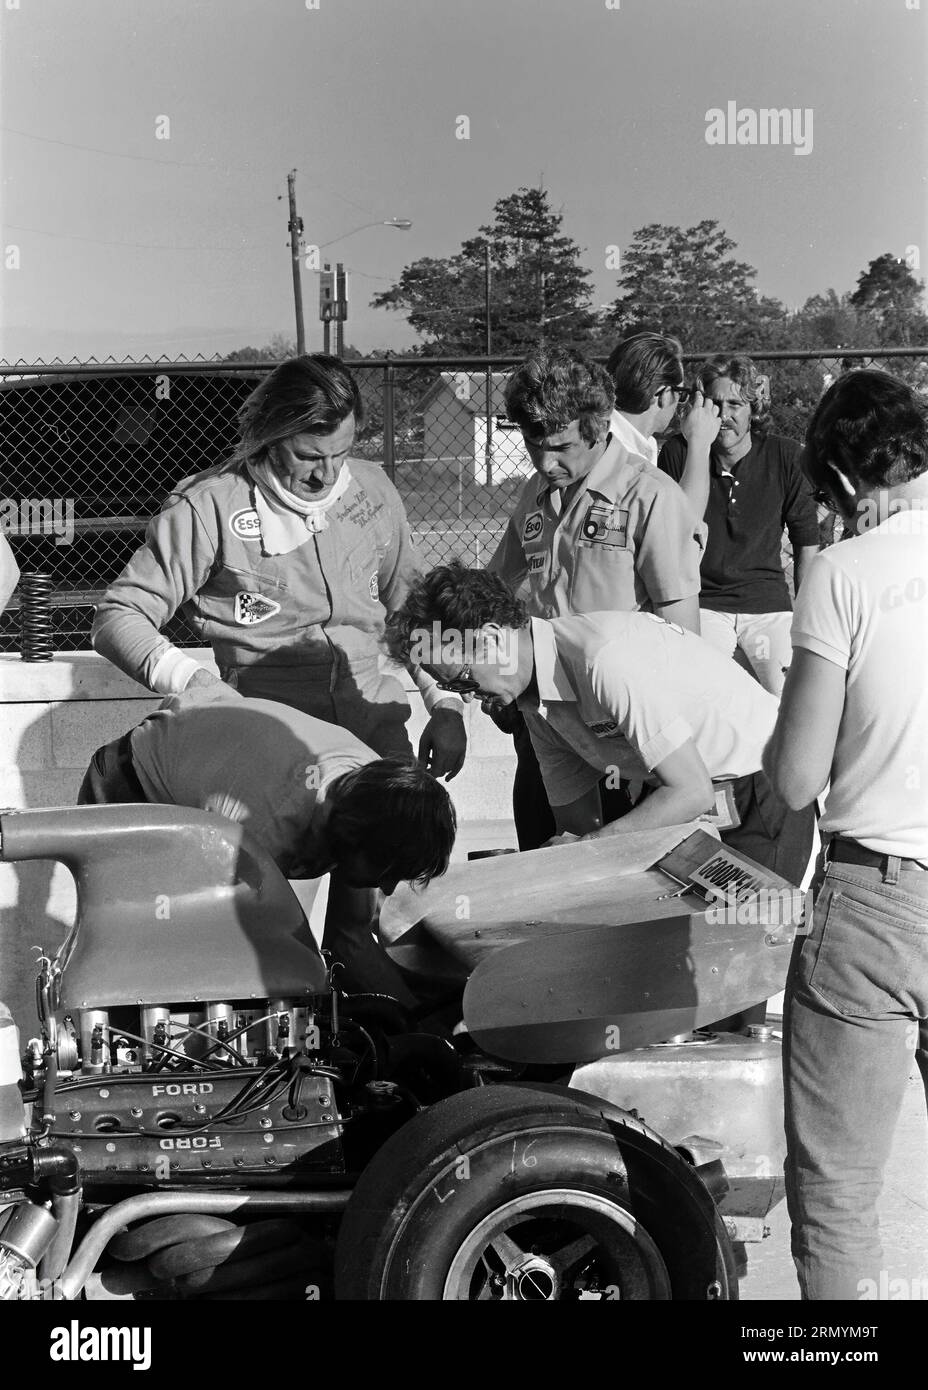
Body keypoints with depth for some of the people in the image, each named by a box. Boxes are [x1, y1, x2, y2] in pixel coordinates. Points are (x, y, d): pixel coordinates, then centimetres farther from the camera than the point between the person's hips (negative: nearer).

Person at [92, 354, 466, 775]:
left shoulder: (372, 490, 10)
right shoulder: (209, 508, -6)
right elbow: (117, 618, -4)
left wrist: (445, 706, 9)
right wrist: (193, 680, -20)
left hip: (379, 733, 3)